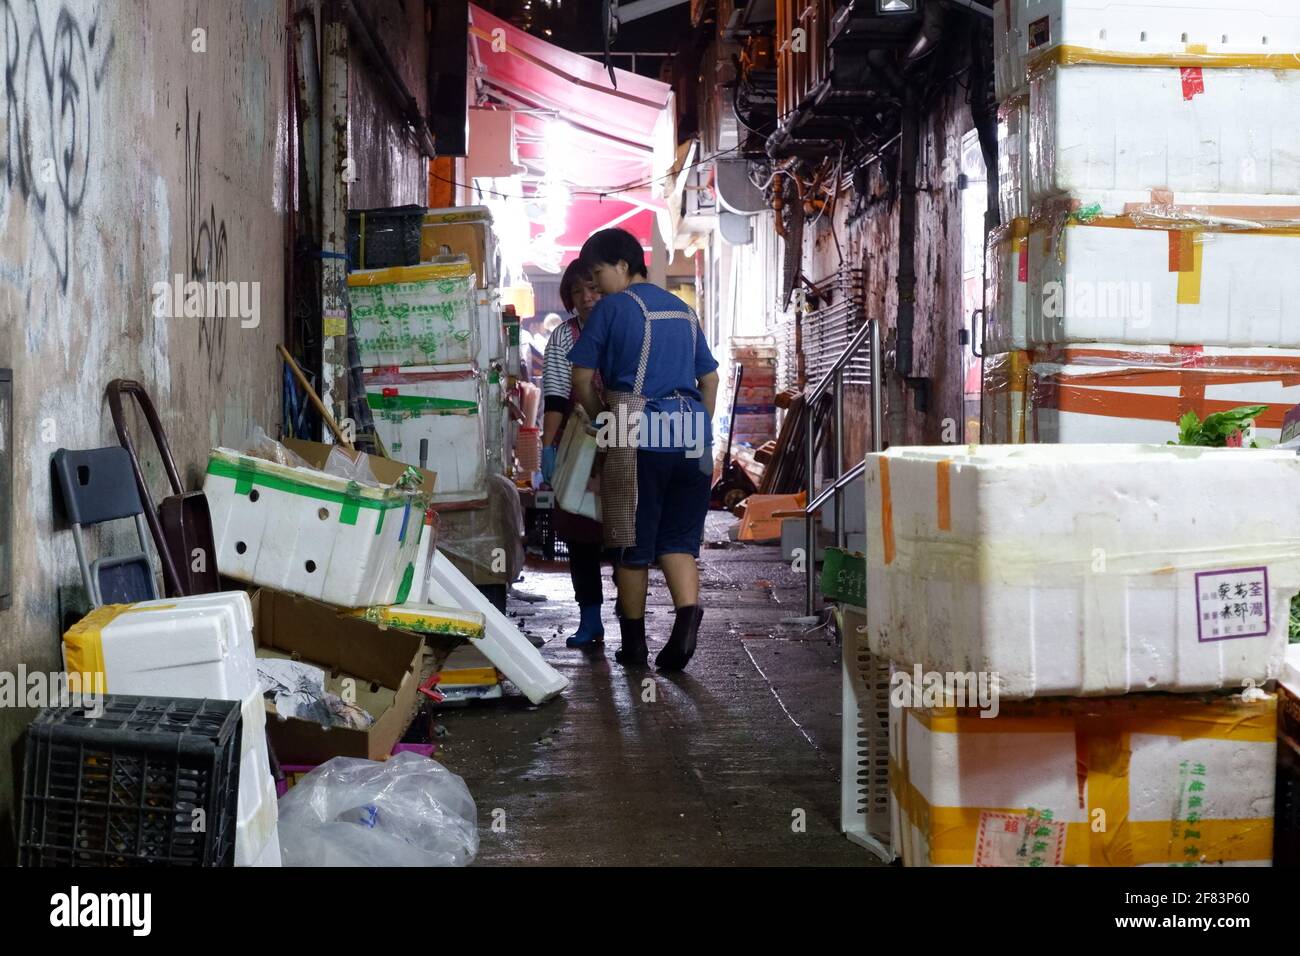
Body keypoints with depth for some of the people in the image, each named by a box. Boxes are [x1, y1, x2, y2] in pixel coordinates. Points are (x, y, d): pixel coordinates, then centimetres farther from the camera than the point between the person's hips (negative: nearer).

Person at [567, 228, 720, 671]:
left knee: (634, 541, 5)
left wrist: (599, 419, 16)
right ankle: (688, 611, -16)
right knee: (679, 538, 8)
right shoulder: (683, 310, 18)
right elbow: (710, 378, 20)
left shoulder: (613, 307, 1)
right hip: (691, 429, 5)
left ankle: (634, 643, 12)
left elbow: (582, 377, 1)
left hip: (637, 430, -5)